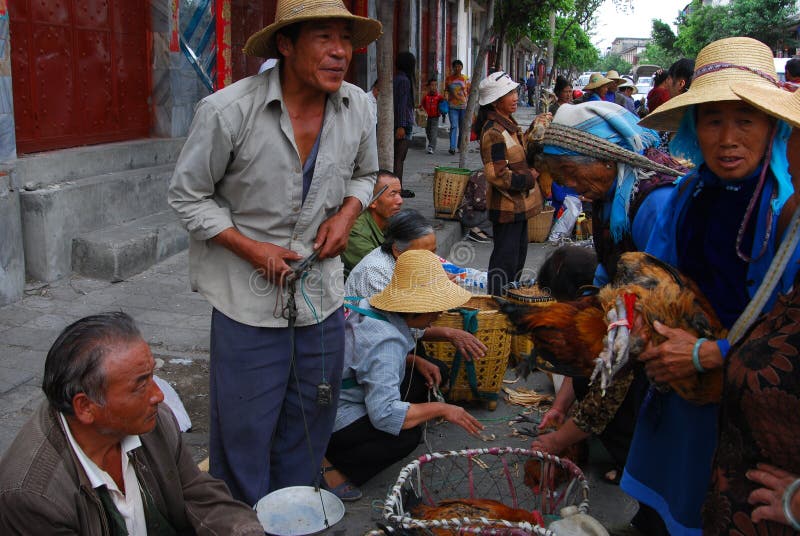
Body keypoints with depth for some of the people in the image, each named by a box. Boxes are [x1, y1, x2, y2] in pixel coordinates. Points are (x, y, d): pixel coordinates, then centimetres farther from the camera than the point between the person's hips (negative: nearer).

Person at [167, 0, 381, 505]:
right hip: (249, 296, -4)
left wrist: (346, 214, -4)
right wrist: (253, 249, -15)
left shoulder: (358, 107, -2)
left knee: (310, 422, 17)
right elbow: (188, 195, -6)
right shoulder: (227, 111, -17)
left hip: (322, 292, 5)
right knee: (245, 427, 7)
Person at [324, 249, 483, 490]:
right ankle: (336, 475, -15)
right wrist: (440, 409, -23)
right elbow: (385, 414, -34)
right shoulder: (385, 341, -29)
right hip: (334, 423, -11)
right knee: (408, 435, -23)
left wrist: (417, 362, 5)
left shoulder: (371, 309, 1)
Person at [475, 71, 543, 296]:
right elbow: (496, 175, -26)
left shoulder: (508, 124, 12)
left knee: (519, 251, 20)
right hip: (507, 205, -10)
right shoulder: (493, 132, -21)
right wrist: (528, 178, -16)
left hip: (519, 203, 10)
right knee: (505, 257, -3)